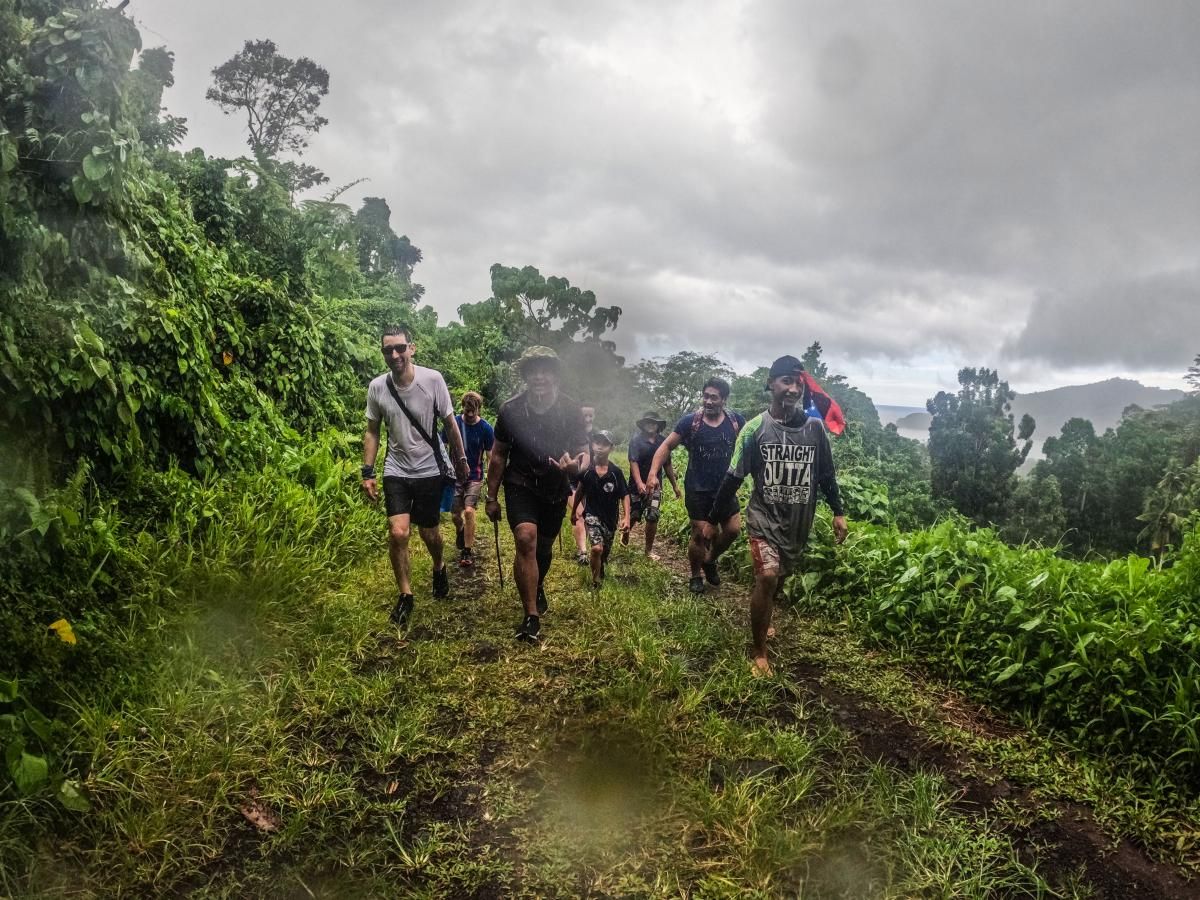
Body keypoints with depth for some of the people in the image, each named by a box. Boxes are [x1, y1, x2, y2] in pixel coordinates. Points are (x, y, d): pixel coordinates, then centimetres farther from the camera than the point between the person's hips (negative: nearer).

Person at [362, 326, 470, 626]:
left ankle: (439, 568, 45)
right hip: (396, 471, 1)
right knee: (398, 532, -12)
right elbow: (372, 432, 3)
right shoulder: (377, 387, -8)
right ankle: (405, 595, 7)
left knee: (428, 532, 10)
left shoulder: (433, 380, -15)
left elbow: (450, 423, -3)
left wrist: (461, 460, 4)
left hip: (429, 470, -1)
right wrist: (367, 472, -1)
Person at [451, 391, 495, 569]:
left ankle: (468, 550, -1)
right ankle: (460, 531, 41)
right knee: (455, 514, 4)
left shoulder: (485, 428, -10)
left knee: (469, 511, -16)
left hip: (474, 476, -2)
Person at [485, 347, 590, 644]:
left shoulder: (570, 411, -11)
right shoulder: (511, 410, -11)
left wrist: (576, 466, -33)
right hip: (520, 485, -2)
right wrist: (492, 497, 3)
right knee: (526, 538, -24)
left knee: (544, 547, 16)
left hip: (555, 490, 2)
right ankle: (532, 616, -16)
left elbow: (584, 454, -8)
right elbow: (498, 455, 0)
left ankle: (537, 588, 50)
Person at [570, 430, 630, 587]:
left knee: (604, 554, 17)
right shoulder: (586, 469, -9)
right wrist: (573, 511, 16)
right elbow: (580, 492, 6)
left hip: (610, 518, 2)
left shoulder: (616, 472, -11)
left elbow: (624, 496, -6)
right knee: (597, 548, -23)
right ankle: (595, 581, -1)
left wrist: (626, 517, -17)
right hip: (592, 514, -2)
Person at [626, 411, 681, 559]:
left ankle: (649, 549, 11)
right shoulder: (636, 440, -7)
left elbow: (667, 465, 13)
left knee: (652, 517, -5)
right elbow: (633, 462, -17)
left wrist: (675, 486, 12)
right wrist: (639, 483, -30)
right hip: (637, 485, -3)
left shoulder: (663, 441, 6)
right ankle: (625, 533, 38)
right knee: (633, 516, 4)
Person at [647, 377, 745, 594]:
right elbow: (666, 446, -7)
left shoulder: (736, 421, -4)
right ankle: (696, 576, 24)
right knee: (701, 534, -1)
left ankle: (710, 560, 31)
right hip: (697, 489, -3)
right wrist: (653, 474, -18)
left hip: (726, 488, 3)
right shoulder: (690, 421, -11)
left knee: (733, 529, 2)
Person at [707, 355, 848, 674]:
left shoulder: (815, 427, -3)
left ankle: (762, 620, 44)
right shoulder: (755, 428, -9)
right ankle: (760, 652, -2)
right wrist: (712, 518, -3)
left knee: (779, 578, 14)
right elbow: (733, 478, -5)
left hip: (799, 522, 3)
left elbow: (826, 474, 9)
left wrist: (839, 512, 6)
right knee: (767, 577, -17)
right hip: (764, 517, -3)